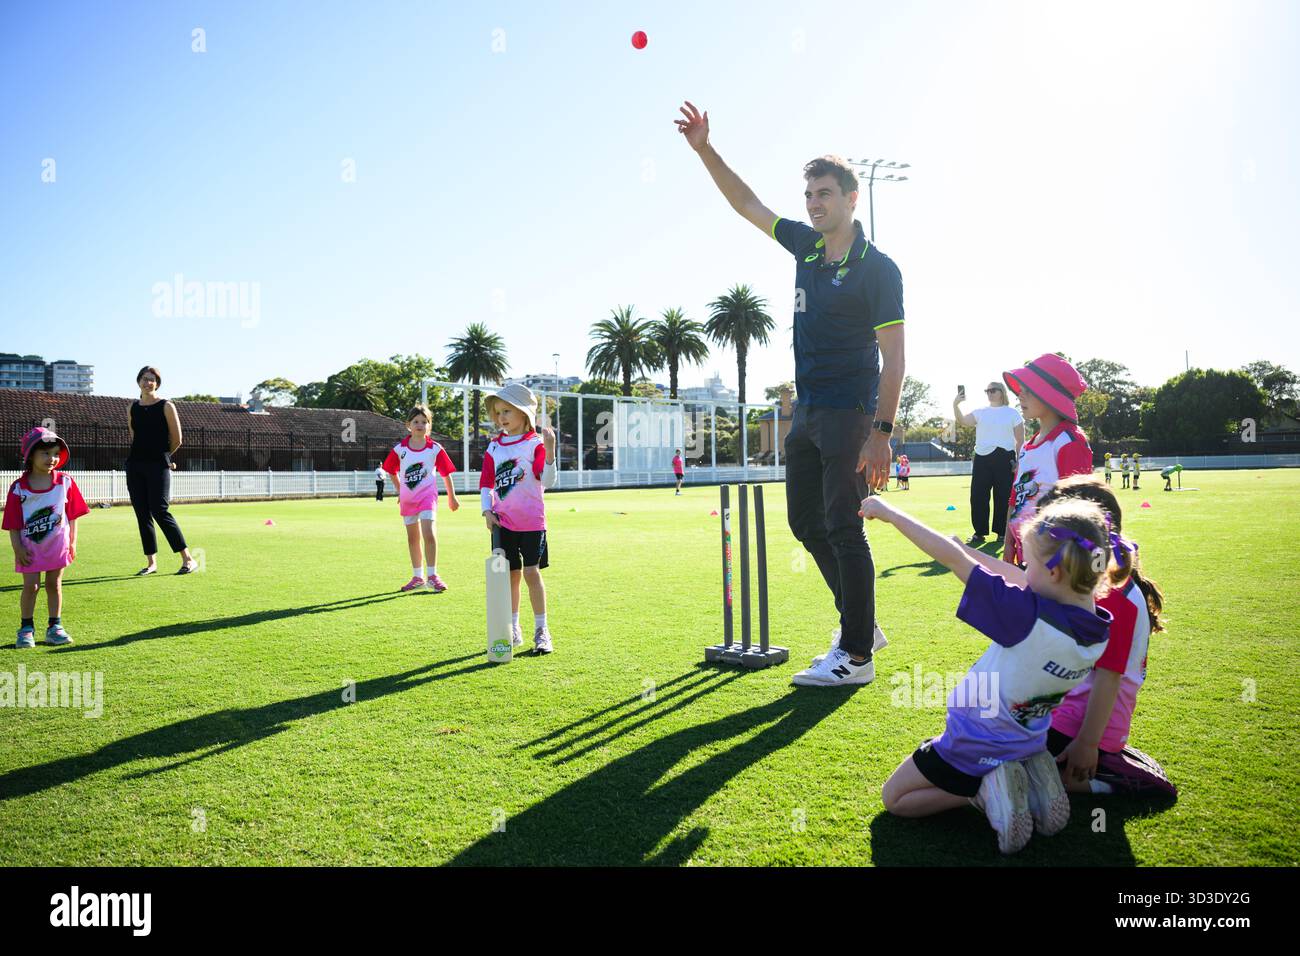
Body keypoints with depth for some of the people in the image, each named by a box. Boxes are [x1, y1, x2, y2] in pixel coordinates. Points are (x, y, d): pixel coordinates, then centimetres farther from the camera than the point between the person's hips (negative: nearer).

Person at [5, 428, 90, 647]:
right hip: (30, 547, -1)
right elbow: (13, 523, -5)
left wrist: (72, 542, 1)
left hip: (57, 544, 1)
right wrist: (18, 548, -9)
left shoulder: (65, 481, -4)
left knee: (54, 584, 10)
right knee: (30, 586, 1)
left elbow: (72, 514, 2)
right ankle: (26, 628, 13)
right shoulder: (19, 488, -8)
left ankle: (55, 627, 18)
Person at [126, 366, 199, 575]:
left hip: (158, 465, -5)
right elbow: (135, 438, 20)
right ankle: (151, 563, 12)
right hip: (135, 465, 5)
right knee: (142, 514, 5)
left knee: (160, 511, -12)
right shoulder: (132, 408, 11)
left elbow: (177, 440, 0)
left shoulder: (166, 406, -3)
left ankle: (189, 559, -7)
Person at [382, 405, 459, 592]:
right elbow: (391, 470, 14)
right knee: (412, 538, 11)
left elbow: (446, 473, 2)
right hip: (407, 498, 3)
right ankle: (418, 577, 23)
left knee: (429, 535, -17)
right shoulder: (400, 448, -1)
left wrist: (452, 497, 6)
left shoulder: (435, 449, -6)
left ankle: (432, 576, -7)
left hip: (427, 495, -3)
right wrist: (399, 491, 11)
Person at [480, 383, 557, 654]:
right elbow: (486, 482, 12)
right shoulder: (494, 446, 7)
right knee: (511, 574, 10)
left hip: (531, 521, -4)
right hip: (503, 522, 4)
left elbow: (547, 482, -16)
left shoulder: (535, 443, -7)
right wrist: (487, 510, -1)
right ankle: (513, 630, 21)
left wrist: (549, 452, -31)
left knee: (532, 572, -6)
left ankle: (541, 631, 5)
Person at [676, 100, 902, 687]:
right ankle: (859, 622, 26)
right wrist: (705, 151, 11)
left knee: (842, 527, -7)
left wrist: (881, 432, -20)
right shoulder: (807, 247, 11)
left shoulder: (877, 268, -9)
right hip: (807, 413, 8)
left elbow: (893, 357, -13)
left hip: (850, 414, -8)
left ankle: (857, 656, 2)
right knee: (806, 522, 12)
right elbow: (747, 205, 20)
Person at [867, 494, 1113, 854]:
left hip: (975, 748, -6)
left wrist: (889, 513, -20)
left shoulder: (1027, 615, -35)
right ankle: (1029, 780, 8)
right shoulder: (1099, 630, -15)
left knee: (894, 798, 12)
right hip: (1028, 742, 6)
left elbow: (953, 558, -29)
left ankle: (985, 791, -6)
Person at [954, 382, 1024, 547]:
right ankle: (979, 533, 10)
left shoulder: (1012, 413, 5)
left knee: (1003, 497, 2)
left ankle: (1002, 533, 11)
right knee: (977, 496, 1)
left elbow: (1020, 440, 4)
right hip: (982, 459, 3)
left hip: (1005, 459, -2)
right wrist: (955, 405, -23)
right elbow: (963, 420, -7)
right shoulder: (980, 412, 11)